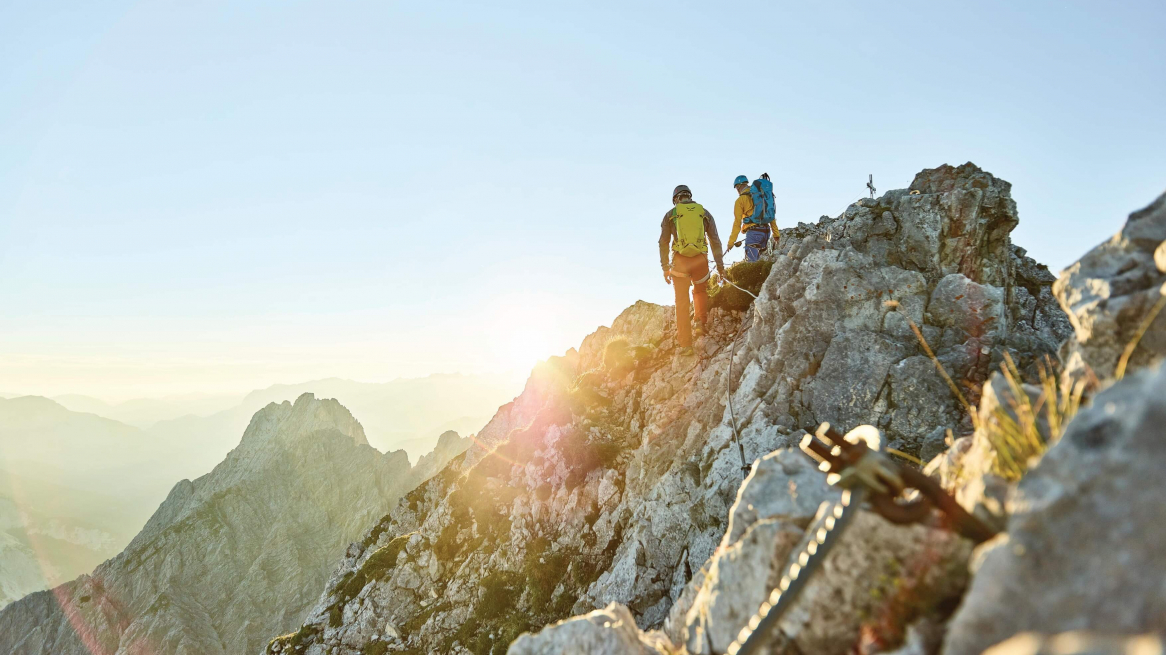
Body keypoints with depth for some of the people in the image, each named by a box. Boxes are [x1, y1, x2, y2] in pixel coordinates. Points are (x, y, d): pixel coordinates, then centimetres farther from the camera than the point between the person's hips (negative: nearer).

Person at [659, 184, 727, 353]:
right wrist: (720, 265, 13)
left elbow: (663, 243, 4)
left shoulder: (670, 214, 7)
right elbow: (715, 241, 9)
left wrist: (665, 267, 9)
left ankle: (685, 344, 5)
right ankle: (701, 321, 10)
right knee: (700, 290, 29)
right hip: (700, 259, 1)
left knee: (682, 302, 6)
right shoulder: (704, 212, 10)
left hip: (680, 260, -1)